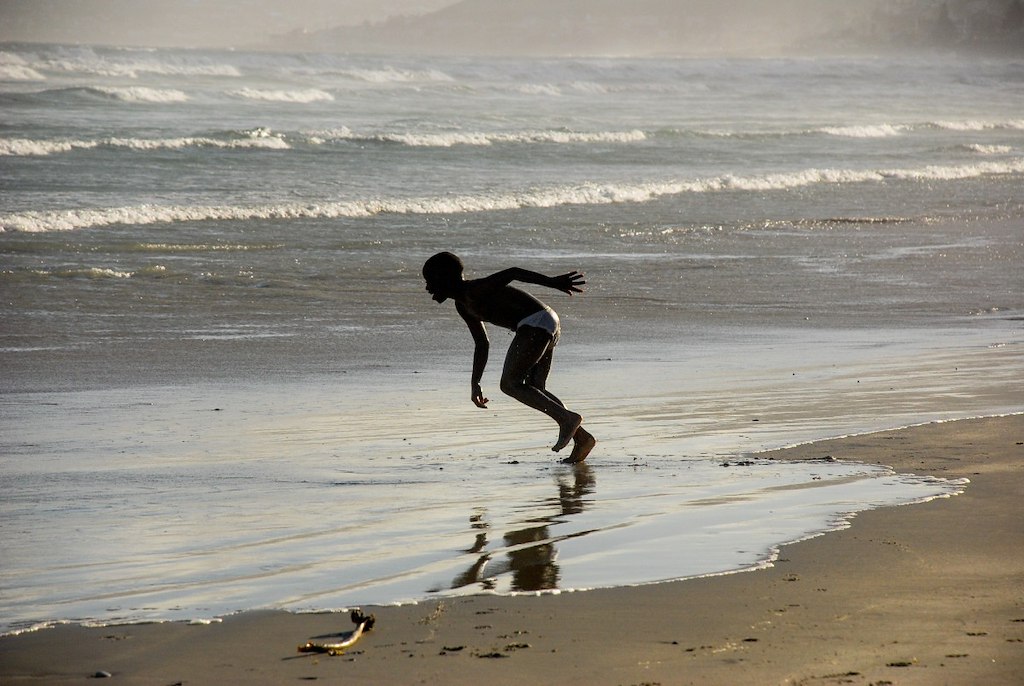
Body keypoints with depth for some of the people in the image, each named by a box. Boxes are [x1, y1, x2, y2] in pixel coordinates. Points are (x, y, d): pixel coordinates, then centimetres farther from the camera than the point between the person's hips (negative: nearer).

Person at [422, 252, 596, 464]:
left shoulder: (473, 291, -10)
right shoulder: (463, 305, 21)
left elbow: (511, 273, -22)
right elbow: (482, 344, 30)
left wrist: (552, 282, -30)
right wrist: (475, 383, 27)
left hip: (535, 323, -10)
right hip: (546, 324, 10)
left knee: (510, 384, -10)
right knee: (534, 390, 12)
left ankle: (566, 418, -19)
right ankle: (581, 437, 4)